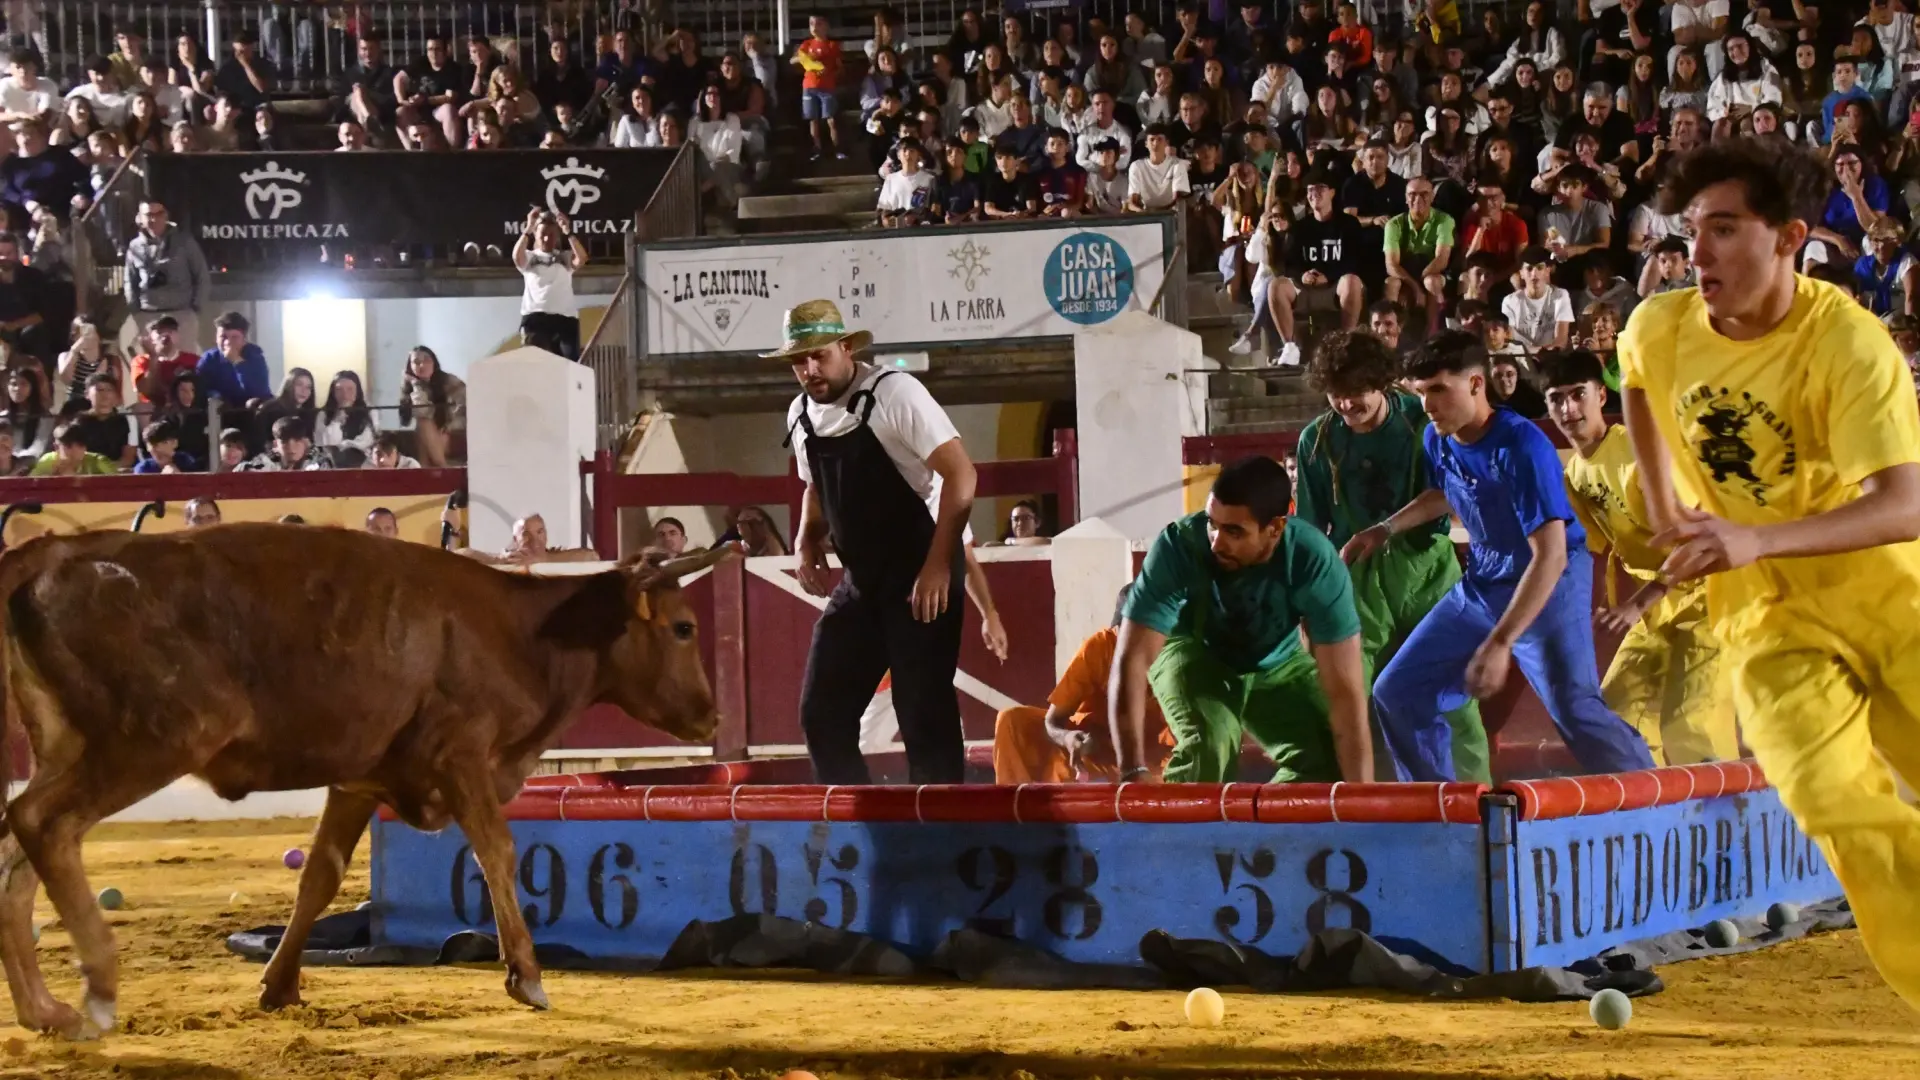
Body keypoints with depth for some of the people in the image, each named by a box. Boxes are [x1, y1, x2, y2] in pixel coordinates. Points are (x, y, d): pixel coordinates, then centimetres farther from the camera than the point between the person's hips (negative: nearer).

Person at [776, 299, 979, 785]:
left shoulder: (892, 393, -16)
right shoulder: (802, 415, 6)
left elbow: (960, 473, -19)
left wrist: (937, 566, -23)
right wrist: (808, 542, 3)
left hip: (921, 573, -7)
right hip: (860, 580, 7)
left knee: (924, 713, -8)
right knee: (822, 713, 4)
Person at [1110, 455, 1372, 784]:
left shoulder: (1315, 563, -35)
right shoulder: (1179, 546, -37)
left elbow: (1345, 690, -36)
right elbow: (1132, 660, -39)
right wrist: (1133, 772, -49)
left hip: (1276, 666, 2)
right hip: (1194, 653, -2)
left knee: (1330, 763, -13)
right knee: (1206, 745, -30)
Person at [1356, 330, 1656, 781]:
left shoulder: (1521, 447, -27)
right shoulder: (1437, 439, -4)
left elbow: (1550, 556, -32)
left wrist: (1499, 643, -37)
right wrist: (1384, 530, 12)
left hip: (1549, 585, -8)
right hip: (1481, 586, 8)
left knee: (1574, 708, -27)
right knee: (1397, 693, 7)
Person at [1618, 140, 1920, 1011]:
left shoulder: (1847, 342, -19)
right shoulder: (1657, 329, -4)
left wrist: (1757, 538, -40)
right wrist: (1664, 513, 18)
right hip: (1765, 614, 2)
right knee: (1843, 808, -19)